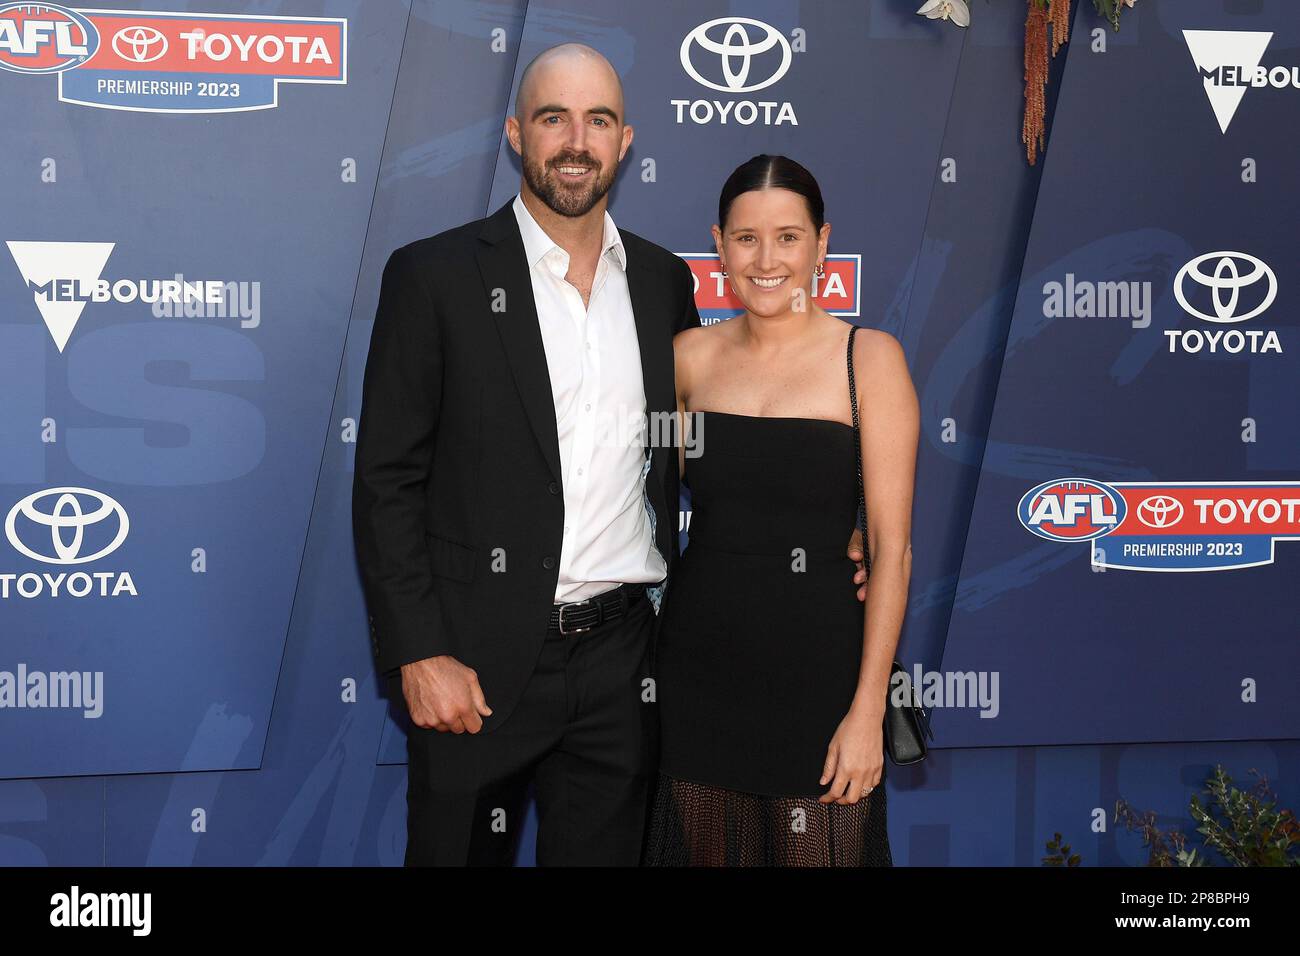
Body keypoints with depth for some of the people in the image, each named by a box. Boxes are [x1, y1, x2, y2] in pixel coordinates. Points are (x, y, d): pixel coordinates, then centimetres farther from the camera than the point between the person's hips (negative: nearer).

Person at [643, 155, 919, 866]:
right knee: (700, 847, 13)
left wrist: (867, 710, -13)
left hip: (816, 663, -3)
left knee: (815, 849, 4)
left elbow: (892, 547, -10)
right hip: (698, 662, 4)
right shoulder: (691, 355, 4)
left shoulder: (870, 357, -7)